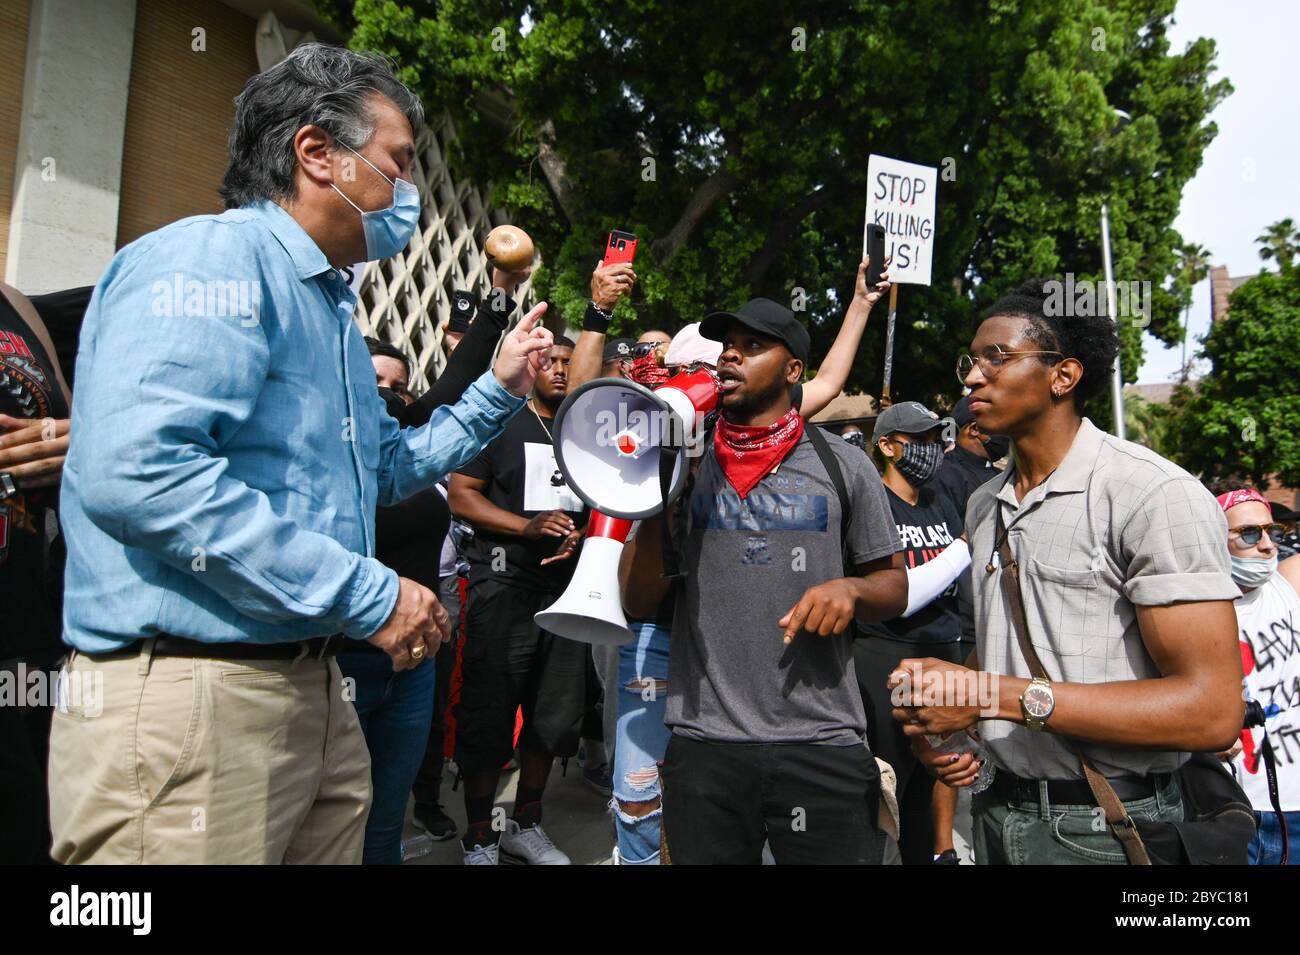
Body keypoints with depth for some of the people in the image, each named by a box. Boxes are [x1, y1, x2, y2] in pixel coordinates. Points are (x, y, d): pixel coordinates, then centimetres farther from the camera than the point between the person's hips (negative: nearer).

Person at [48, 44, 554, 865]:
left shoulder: (330, 305, 17)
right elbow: (135, 469, -28)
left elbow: (382, 468, 26)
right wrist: (368, 594, -23)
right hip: (190, 694, -9)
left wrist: (499, 391, 17)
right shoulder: (212, 257, -13)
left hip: (314, 688, 9)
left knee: (341, 840, 18)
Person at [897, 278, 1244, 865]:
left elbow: (1212, 711, -22)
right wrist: (944, 708, -5)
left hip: (1106, 830, -6)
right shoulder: (983, 505, 6)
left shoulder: (1153, 494, -17)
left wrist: (993, 696, -26)